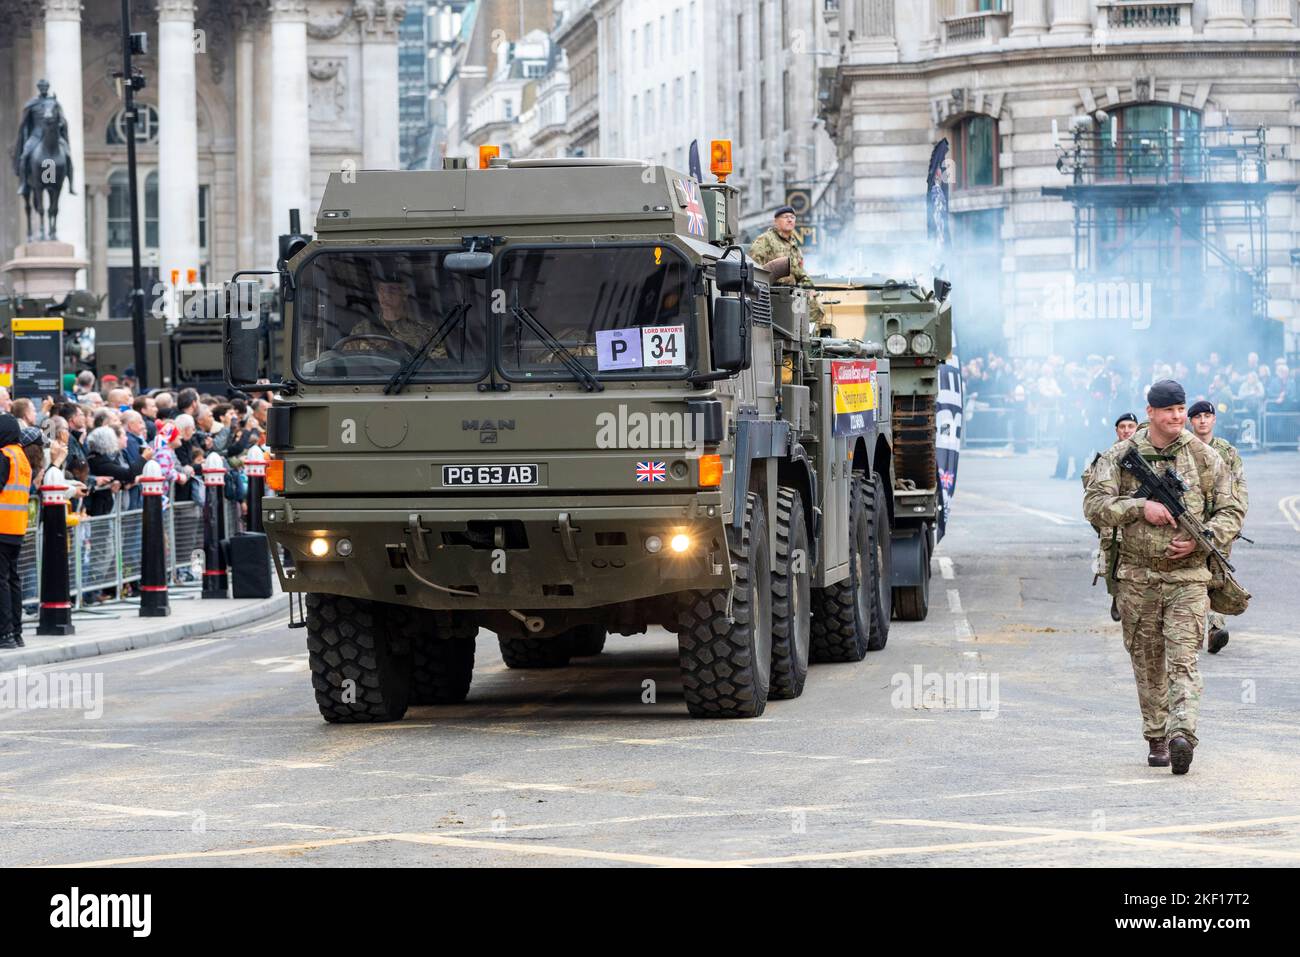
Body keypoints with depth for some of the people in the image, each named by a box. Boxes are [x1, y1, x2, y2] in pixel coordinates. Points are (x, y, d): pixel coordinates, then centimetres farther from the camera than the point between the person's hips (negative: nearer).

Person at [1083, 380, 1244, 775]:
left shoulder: (1205, 458, 4)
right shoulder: (1121, 456, 3)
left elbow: (1231, 512, 7)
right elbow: (1094, 505, -4)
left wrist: (1202, 539, -11)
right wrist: (1141, 507, -17)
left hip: (1188, 576, -1)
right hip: (1137, 576, 1)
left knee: (1182, 660, -13)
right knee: (1148, 663, 9)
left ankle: (1182, 735, -24)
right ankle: (1156, 739, 19)